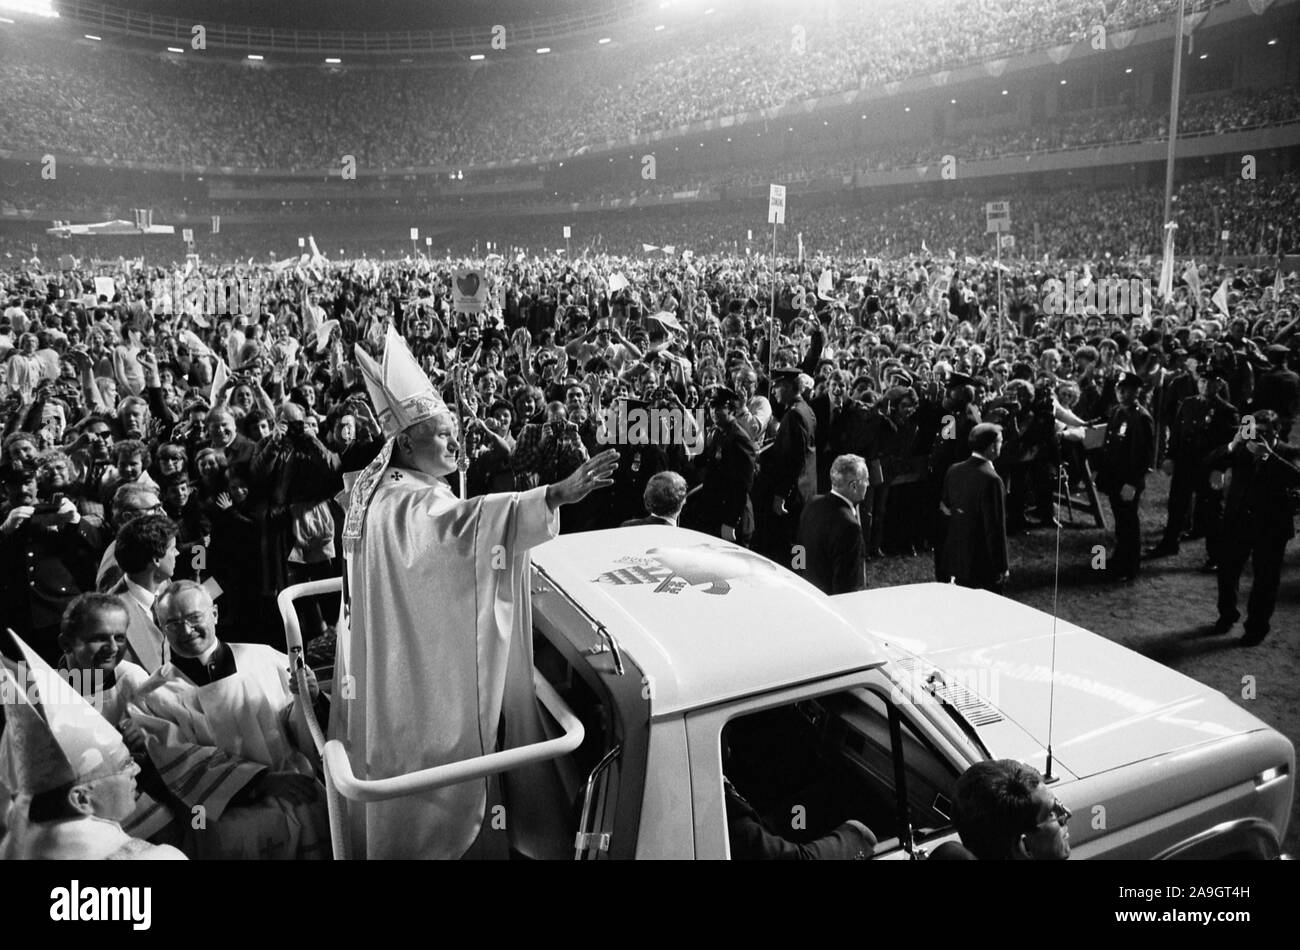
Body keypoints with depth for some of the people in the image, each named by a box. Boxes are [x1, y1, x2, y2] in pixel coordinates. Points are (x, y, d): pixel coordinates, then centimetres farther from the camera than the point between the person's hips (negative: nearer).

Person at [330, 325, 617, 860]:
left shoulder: (375, 487, 6)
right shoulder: (409, 504, -28)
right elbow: (463, 524, -47)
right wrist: (557, 495, -55)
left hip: (398, 652, 10)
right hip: (427, 668, -10)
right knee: (432, 766, 5)